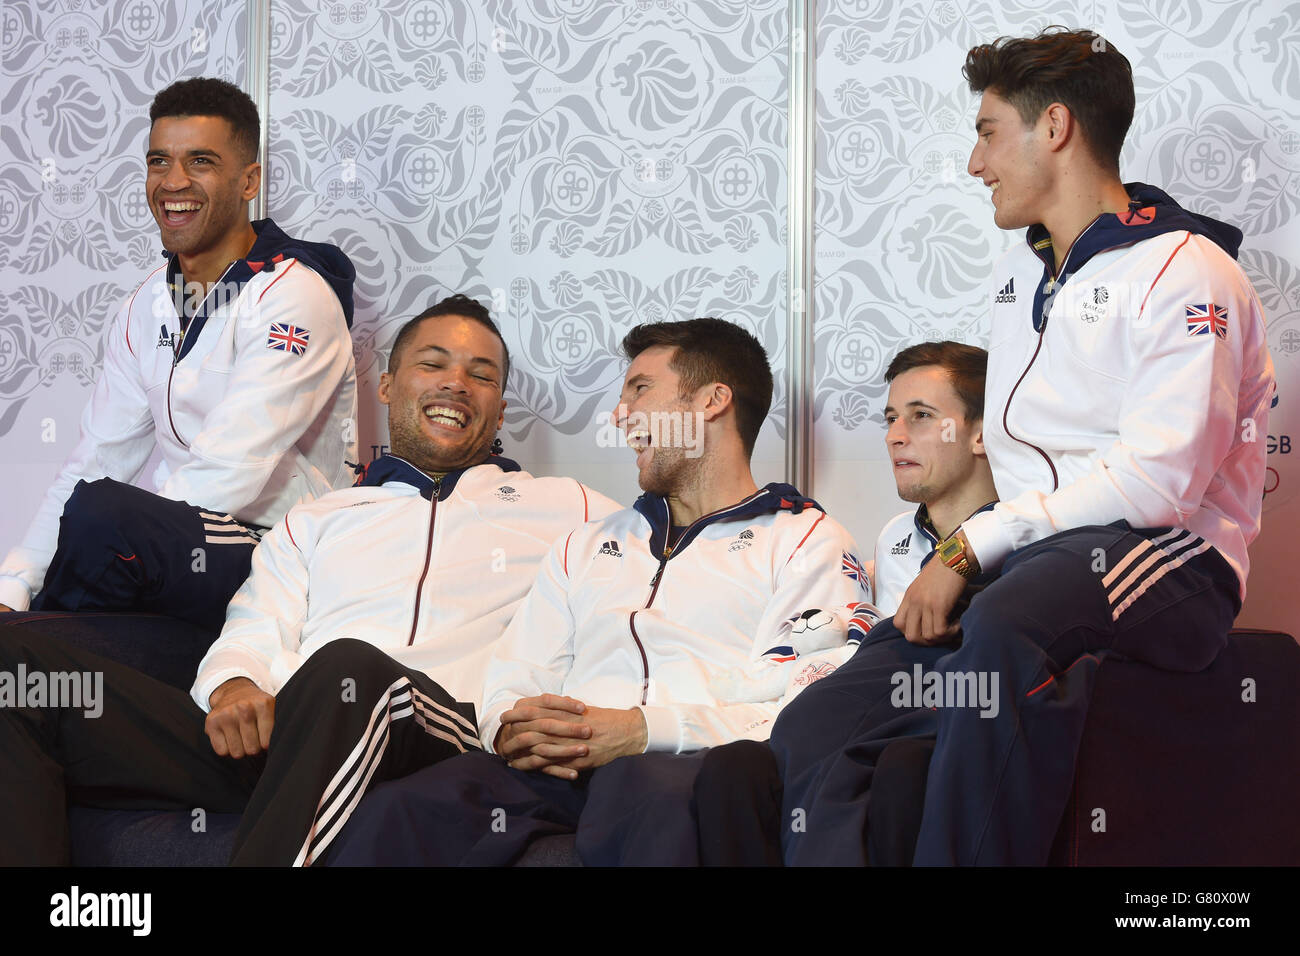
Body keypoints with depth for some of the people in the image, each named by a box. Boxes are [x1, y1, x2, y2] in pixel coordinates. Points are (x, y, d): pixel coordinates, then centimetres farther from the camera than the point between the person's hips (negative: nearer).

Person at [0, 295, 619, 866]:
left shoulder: (562, 510, 26)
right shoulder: (314, 522, 32)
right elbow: (254, 639, 19)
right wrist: (234, 685, -6)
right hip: (267, 740, 4)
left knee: (346, 669, -42)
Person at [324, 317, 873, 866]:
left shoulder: (806, 542, 15)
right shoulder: (586, 547, 34)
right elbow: (514, 677, 23)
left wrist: (643, 730, -16)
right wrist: (511, 729, -4)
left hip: (697, 764, -4)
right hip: (561, 771, 4)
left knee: (657, 798, -44)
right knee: (397, 811, -28)